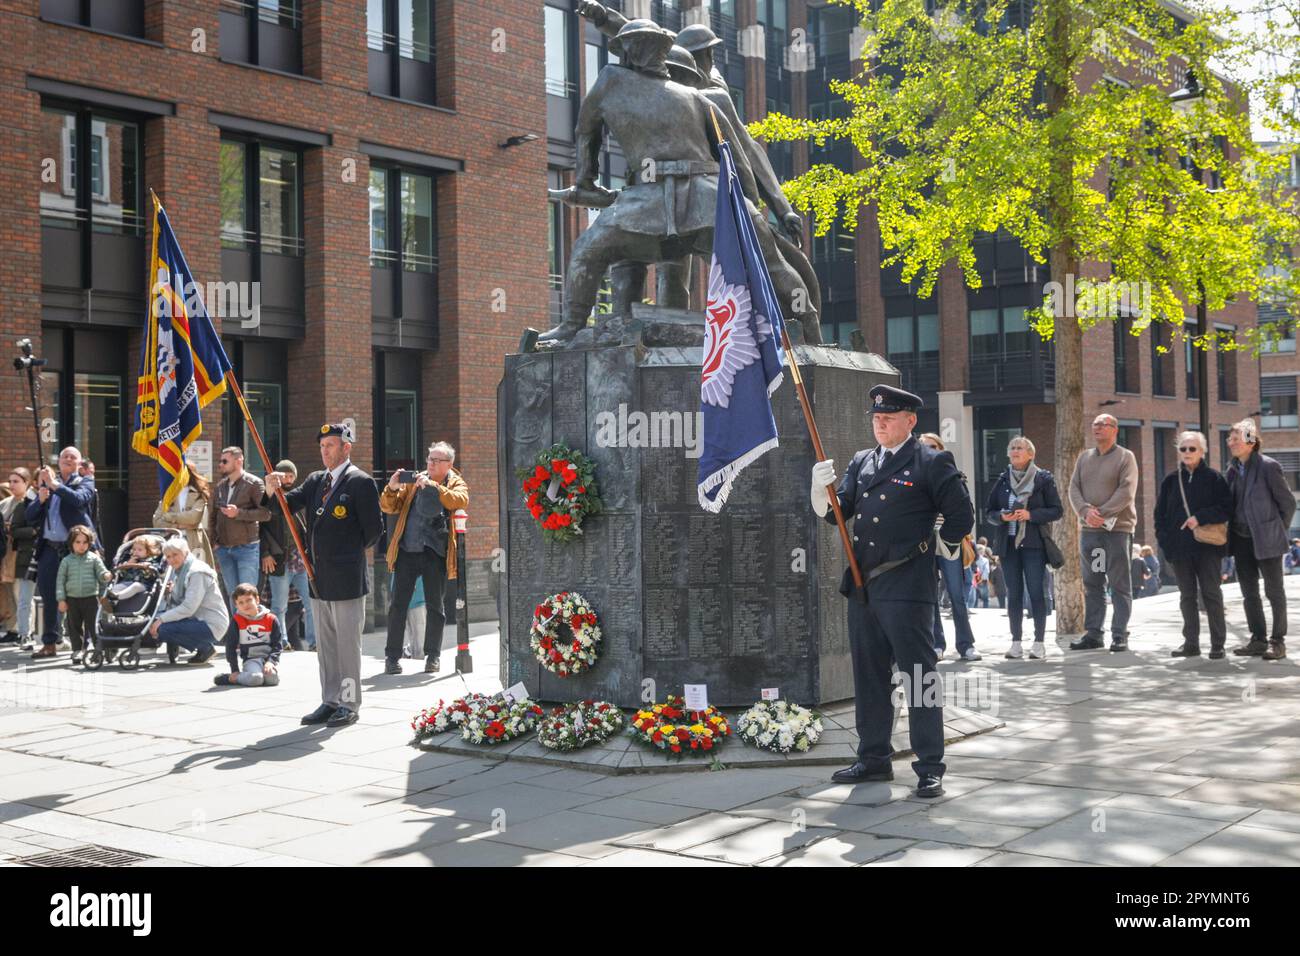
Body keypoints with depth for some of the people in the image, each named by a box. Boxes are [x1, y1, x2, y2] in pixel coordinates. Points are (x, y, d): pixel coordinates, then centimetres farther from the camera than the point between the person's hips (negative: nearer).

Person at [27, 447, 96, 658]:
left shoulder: (85, 482, 7)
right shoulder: (47, 482, 16)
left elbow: (79, 500, -16)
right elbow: (31, 517, 12)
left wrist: (54, 484, -18)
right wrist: (40, 499, -6)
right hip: (49, 548, 4)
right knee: (48, 597, 5)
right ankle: (49, 644, 12)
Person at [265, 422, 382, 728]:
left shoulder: (360, 482, -8)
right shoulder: (316, 481, 14)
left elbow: (374, 529, -8)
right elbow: (289, 505, 8)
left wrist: (350, 553, -1)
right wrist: (274, 490, -10)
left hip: (346, 579, -8)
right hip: (319, 578, 8)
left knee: (347, 644, -1)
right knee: (325, 645, 13)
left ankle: (349, 705, 6)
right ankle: (330, 701, 21)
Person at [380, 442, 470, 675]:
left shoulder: (456, 483, 9)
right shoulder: (414, 481, 15)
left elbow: (460, 500, -15)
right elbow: (389, 508, 11)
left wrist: (432, 486, -21)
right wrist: (392, 488, -8)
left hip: (436, 552, -2)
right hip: (407, 550, 2)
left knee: (434, 605, 4)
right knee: (398, 605, 1)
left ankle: (433, 656, 14)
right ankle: (392, 656, 7)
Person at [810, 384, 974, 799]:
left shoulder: (932, 463, -3)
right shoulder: (861, 462, 15)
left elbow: (961, 516, -2)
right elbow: (836, 513, 10)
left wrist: (939, 549, 3)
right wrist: (822, 488, -7)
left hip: (906, 589, -7)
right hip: (863, 587, 7)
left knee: (919, 679, -4)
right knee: (869, 678, 14)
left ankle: (930, 768, 1)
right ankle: (874, 758, 25)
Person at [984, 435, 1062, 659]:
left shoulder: (1043, 479, 2)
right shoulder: (1002, 481, 11)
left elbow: (1057, 510, -1)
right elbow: (988, 512, 12)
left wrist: (1031, 514, -14)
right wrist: (1002, 516, -9)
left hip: (1034, 543, -3)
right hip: (1008, 544, 3)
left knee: (1036, 591, -6)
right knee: (1013, 593, 3)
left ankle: (1039, 641, 0)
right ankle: (1016, 642, 8)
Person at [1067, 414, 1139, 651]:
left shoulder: (1125, 457, -1)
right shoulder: (1084, 458, 16)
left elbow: (1126, 492, -11)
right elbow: (1074, 488, 7)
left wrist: (1102, 513, -17)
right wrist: (1086, 510, -11)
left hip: (1117, 527, -5)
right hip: (1088, 529, 5)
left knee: (1120, 585, -2)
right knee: (1092, 585, 8)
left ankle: (1120, 635, 0)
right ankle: (1093, 634, 13)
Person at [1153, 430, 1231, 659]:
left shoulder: (1213, 478, 0)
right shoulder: (1171, 480, 10)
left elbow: (1226, 507, -7)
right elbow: (1160, 513, 12)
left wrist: (1200, 518, -16)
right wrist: (1164, 538, 1)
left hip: (1208, 545, -3)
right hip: (1180, 546, 4)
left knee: (1211, 593, -1)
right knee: (1187, 596, 8)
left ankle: (1218, 643, 4)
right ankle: (1191, 643, 14)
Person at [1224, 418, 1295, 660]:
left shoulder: (1268, 466, -11)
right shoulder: (1232, 470, 7)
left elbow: (1288, 502, -5)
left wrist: (1278, 531, 1)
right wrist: (1230, 534, 9)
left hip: (1266, 540, -6)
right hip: (1242, 540, 7)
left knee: (1274, 591, 1)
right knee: (1249, 593, 10)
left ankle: (1278, 641, 7)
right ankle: (1258, 640, 17)